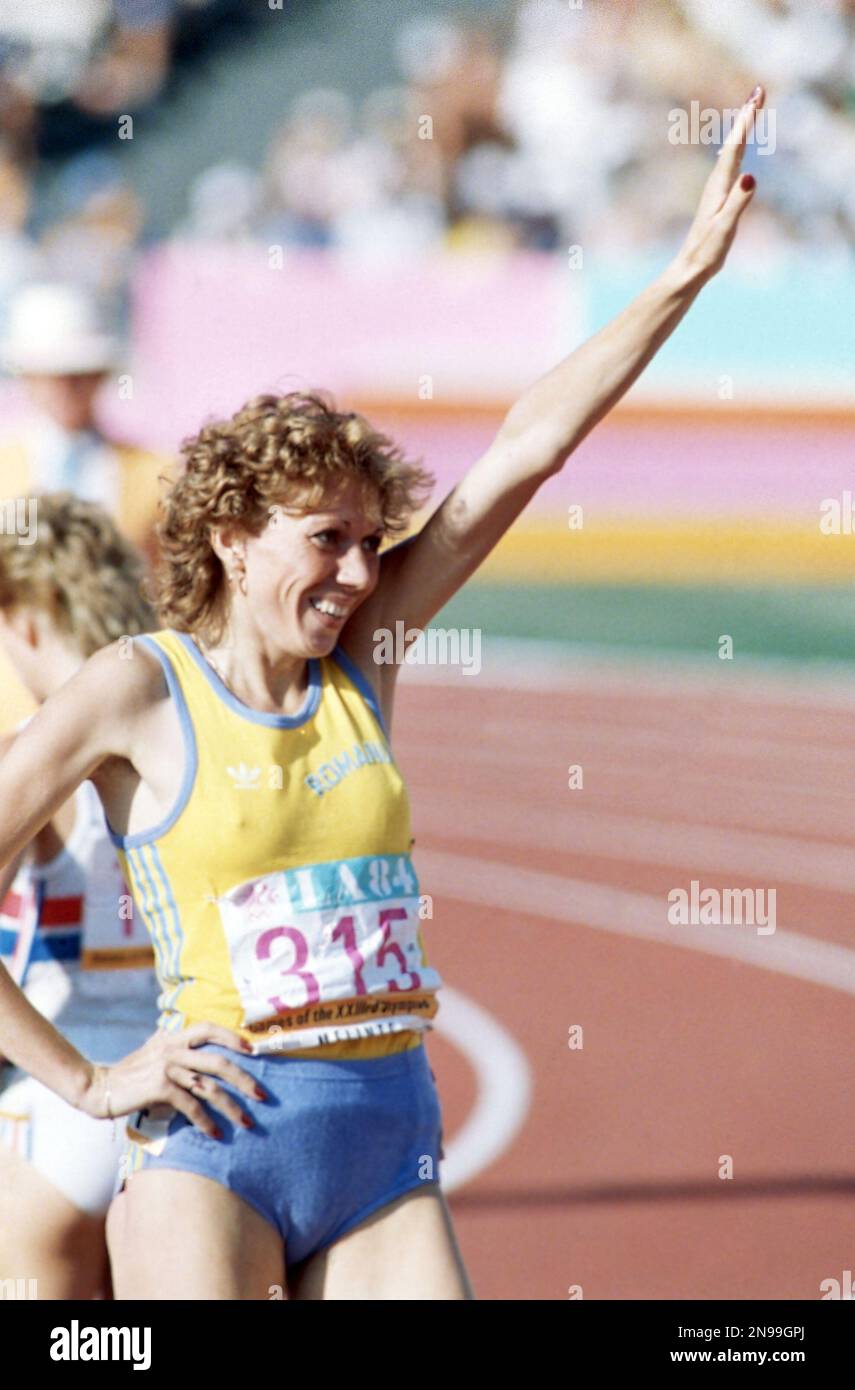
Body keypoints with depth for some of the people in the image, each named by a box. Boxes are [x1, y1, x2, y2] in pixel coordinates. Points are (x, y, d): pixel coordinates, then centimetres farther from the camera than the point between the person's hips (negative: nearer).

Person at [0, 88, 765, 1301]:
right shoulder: (137, 690, -3)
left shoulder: (357, 658, 9)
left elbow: (526, 450, 5)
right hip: (216, 1153, -5)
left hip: (392, 1153, 5)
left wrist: (689, 271, 3)